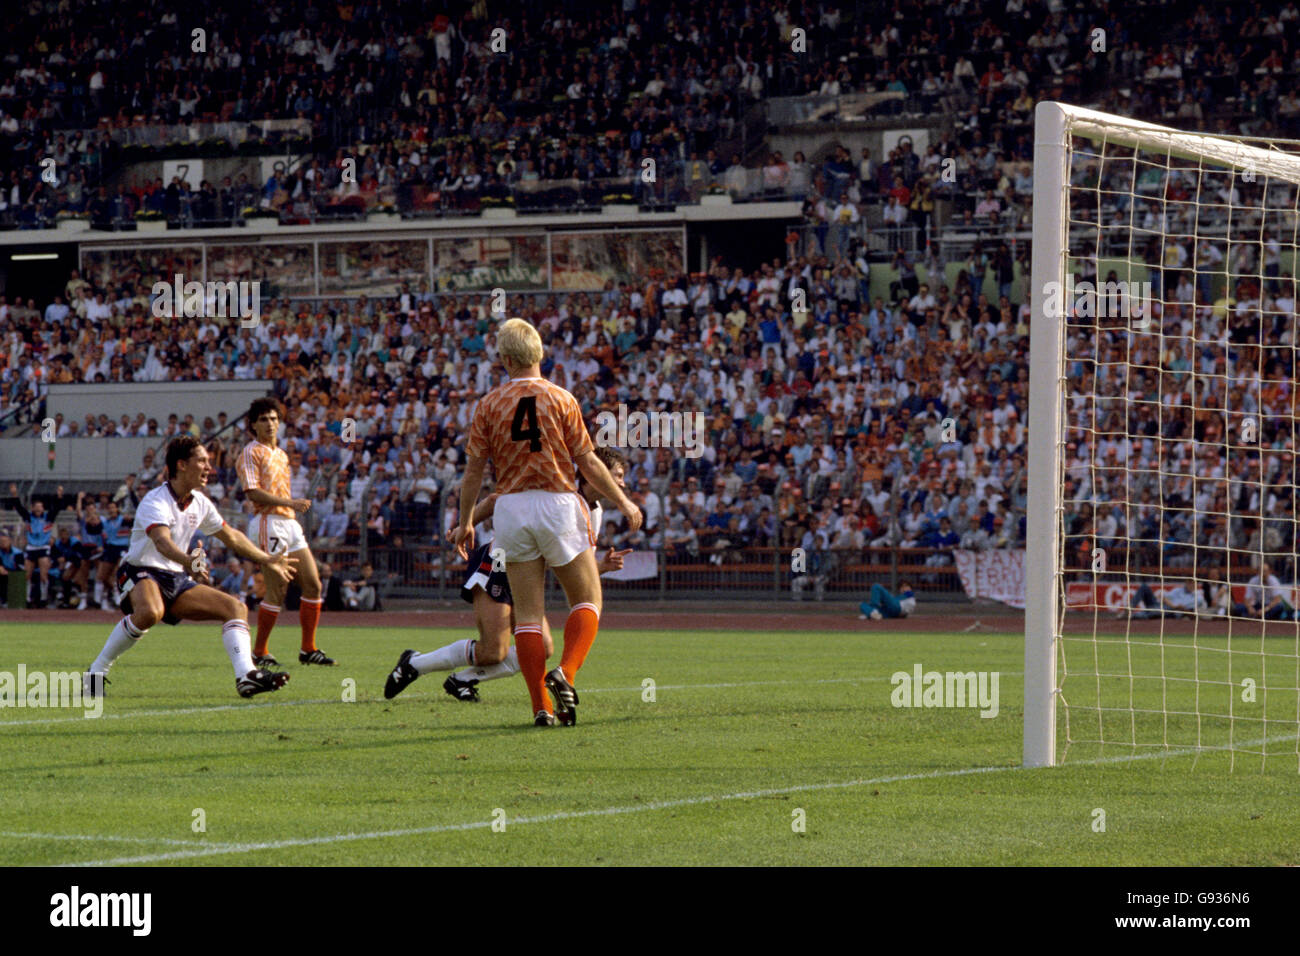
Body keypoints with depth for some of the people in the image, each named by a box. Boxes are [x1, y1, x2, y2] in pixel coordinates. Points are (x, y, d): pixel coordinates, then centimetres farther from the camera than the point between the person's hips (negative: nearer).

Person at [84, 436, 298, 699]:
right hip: (141, 573, -8)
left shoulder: (199, 503, 9)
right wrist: (190, 562, -56)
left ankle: (246, 677, -23)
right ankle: (96, 672, -26)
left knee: (236, 607, -6)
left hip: (177, 579, 8)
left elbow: (231, 537, 25)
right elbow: (162, 542, -37)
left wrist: (268, 560, 28)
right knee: (150, 612, -40)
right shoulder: (155, 502, -18)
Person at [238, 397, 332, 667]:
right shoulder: (251, 452, -5)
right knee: (277, 591, -11)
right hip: (268, 522, -9)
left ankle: (308, 649, 11)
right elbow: (253, 492, -15)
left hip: (289, 523, 9)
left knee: (313, 585, 4)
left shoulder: (281, 454, 21)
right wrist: (288, 502, -20)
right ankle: (260, 652, -2)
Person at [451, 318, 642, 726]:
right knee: (587, 599, 10)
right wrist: (623, 502, 10)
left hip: (511, 507, 2)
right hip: (558, 504, -2)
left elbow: (473, 470, 3)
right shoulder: (560, 399, -2)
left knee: (528, 613, 4)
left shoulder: (488, 405, 2)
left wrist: (465, 521, 15)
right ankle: (565, 673, -14)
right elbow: (587, 462, -1)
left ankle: (541, 706, -2)